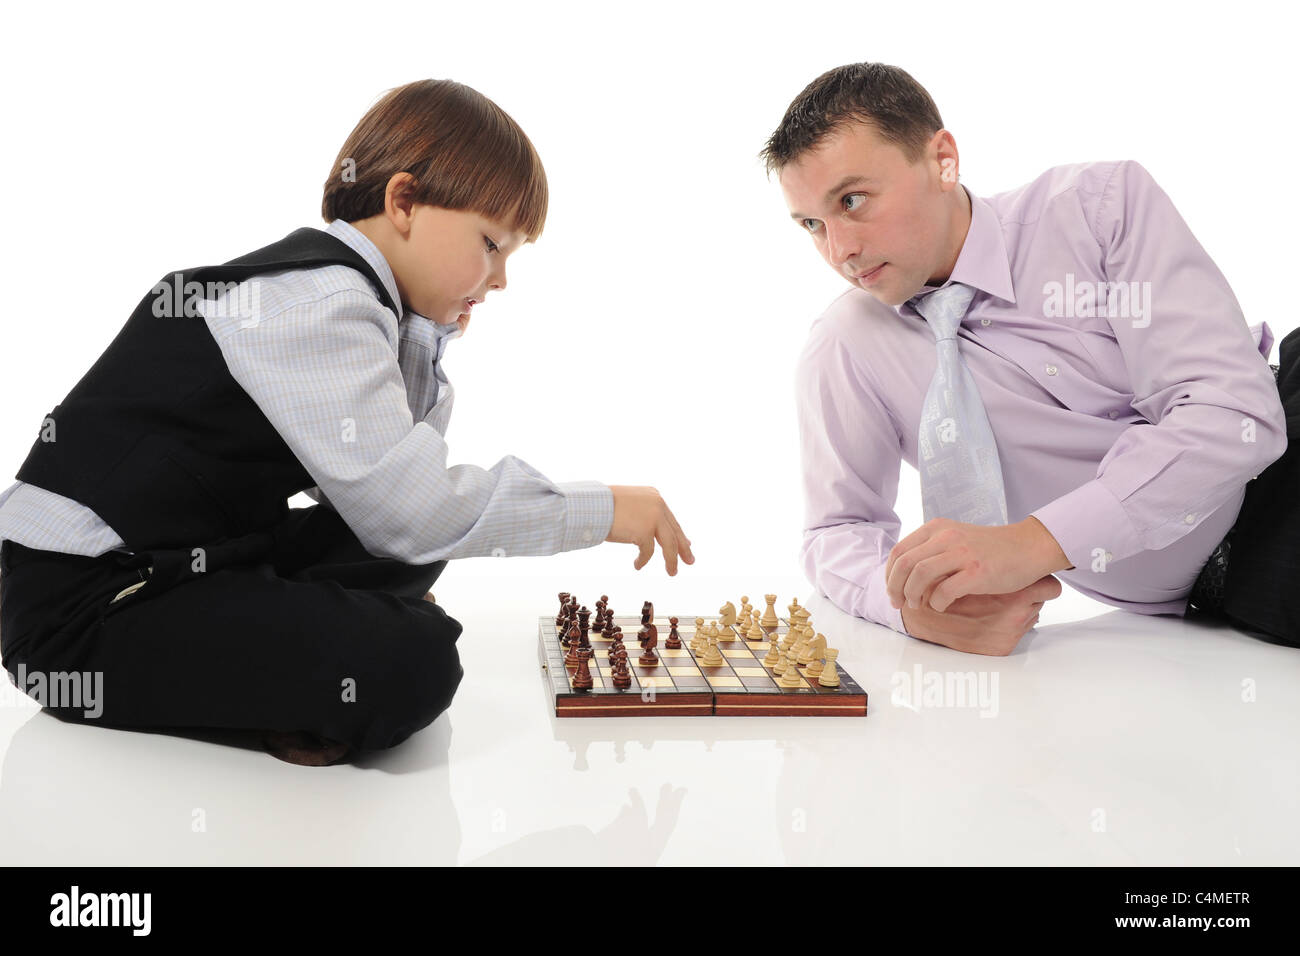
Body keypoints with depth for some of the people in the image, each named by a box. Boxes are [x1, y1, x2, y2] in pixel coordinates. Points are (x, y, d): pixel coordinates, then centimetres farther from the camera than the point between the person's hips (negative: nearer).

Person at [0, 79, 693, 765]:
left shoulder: (346, 288, 11)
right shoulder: (318, 301, -19)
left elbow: (390, 466, 11)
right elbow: (409, 509, -26)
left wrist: (426, 333, 3)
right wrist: (601, 510, -17)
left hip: (185, 563, 10)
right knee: (411, 663, -26)